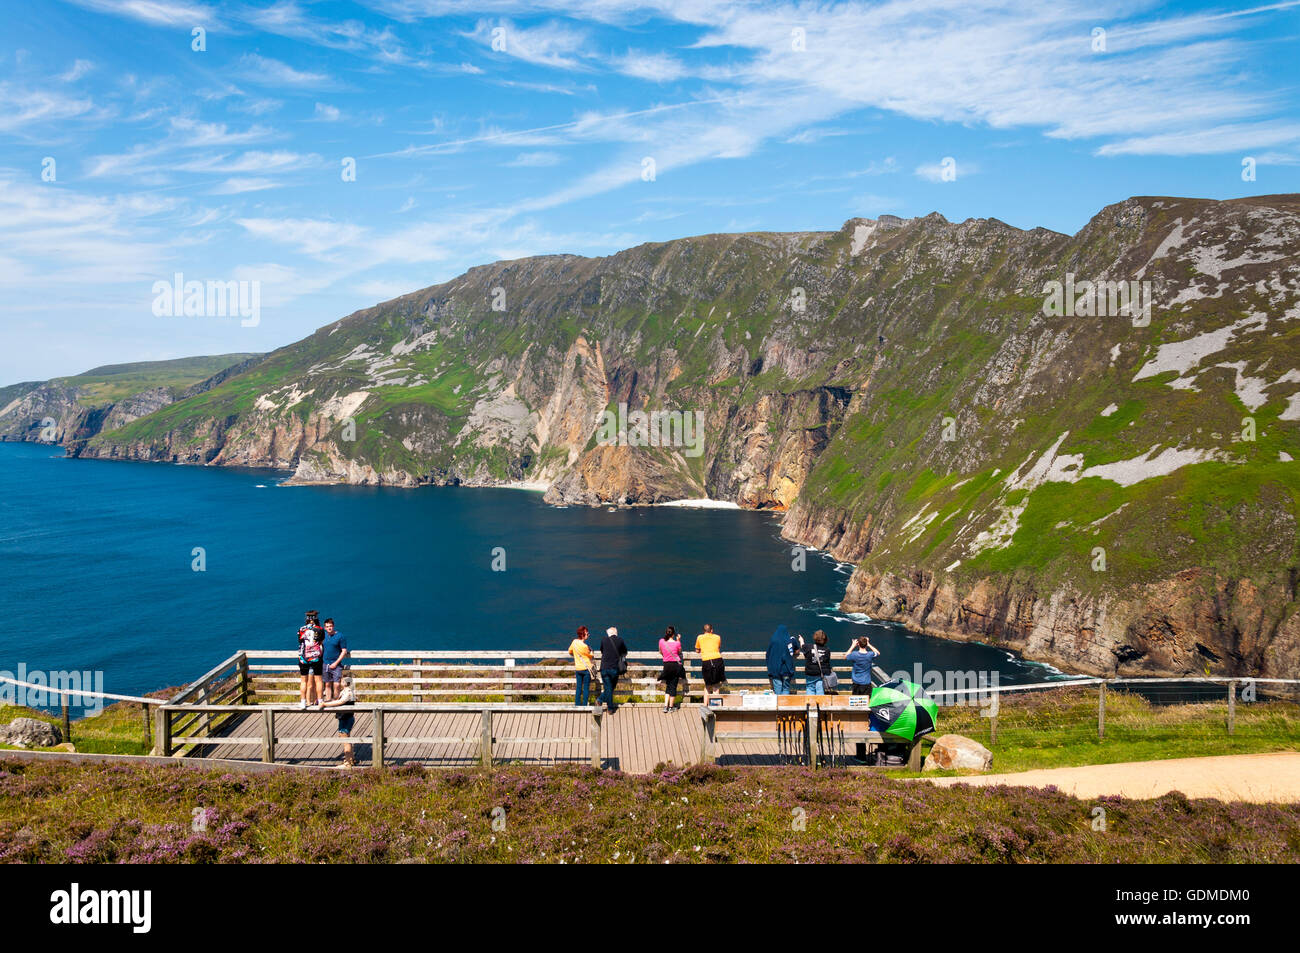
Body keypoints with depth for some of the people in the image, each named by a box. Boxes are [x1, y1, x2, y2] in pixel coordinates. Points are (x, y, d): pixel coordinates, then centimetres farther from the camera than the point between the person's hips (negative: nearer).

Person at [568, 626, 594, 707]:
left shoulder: (574, 642, -2)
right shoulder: (584, 646, -22)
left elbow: (570, 651, 16)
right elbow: (591, 655, -7)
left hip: (577, 668, 6)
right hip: (586, 668, -6)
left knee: (578, 687, 13)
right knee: (586, 688, 4)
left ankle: (577, 704, 15)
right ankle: (584, 705, 5)